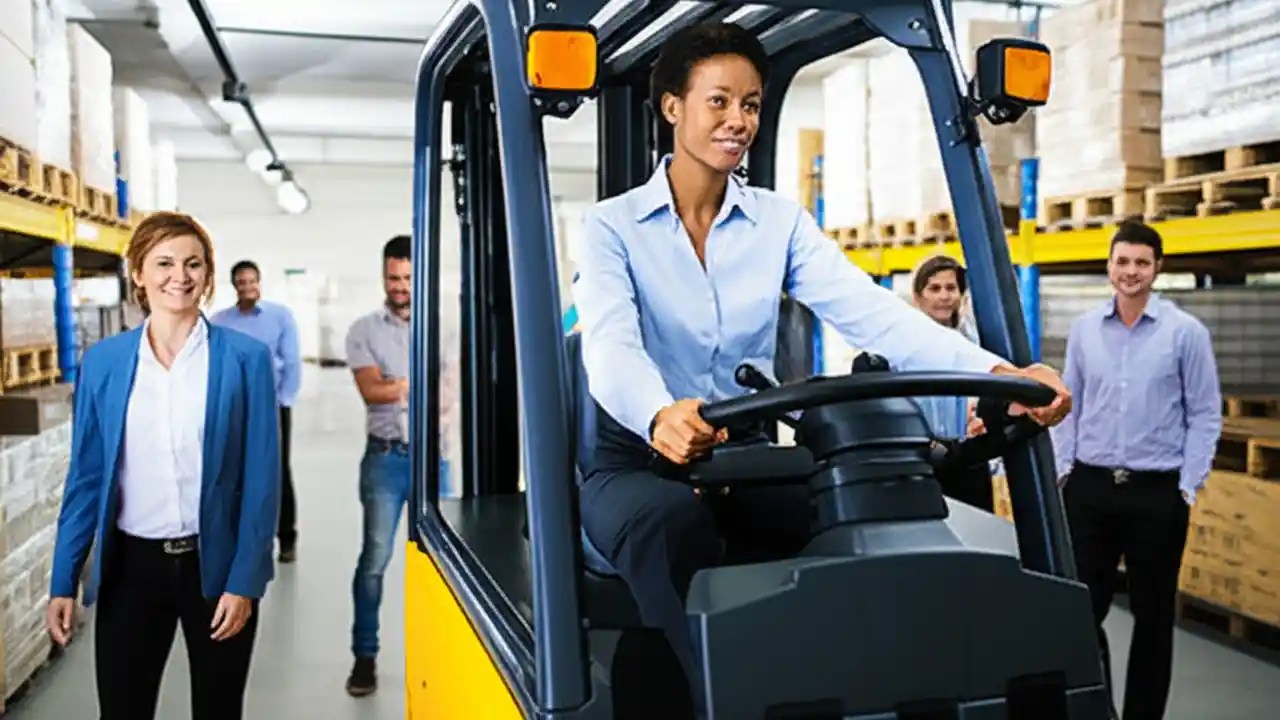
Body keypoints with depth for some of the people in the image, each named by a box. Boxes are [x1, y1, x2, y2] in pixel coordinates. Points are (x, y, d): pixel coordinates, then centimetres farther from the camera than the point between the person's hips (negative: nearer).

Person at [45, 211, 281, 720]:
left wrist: (244, 581, -10)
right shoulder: (103, 361, 1)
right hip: (131, 566, 2)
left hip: (217, 564, -1)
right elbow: (85, 477, 4)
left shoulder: (245, 357, -6)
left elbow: (261, 478, -6)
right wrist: (63, 582, 2)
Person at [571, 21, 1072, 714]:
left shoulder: (780, 222, 6)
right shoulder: (612, 224, -3)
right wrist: (661, 416, -48)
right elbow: (611, 343, -23)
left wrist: (992, 371, -29)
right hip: (638, 461, -3)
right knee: (677, 522, -37)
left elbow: (870, 312, -11)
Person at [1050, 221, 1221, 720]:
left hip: (1157, 492, -2)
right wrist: (1062, 470, 3)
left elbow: (1205, 415, -3)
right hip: (1089, 487, 2)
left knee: (1152, 615, 10)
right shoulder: (1084, 329, 5)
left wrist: (1188, 487, -7)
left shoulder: (1186, 332, -4)